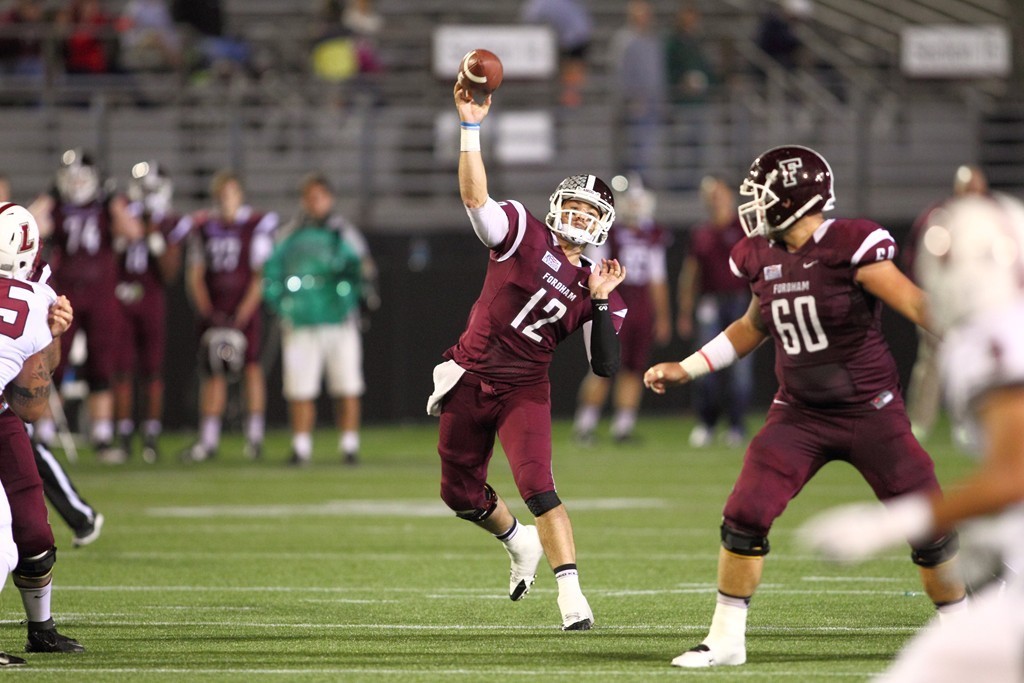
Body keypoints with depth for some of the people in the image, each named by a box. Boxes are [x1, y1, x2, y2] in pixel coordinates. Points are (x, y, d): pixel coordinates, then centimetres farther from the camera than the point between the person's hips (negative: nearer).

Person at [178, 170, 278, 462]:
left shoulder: (257, 225, -5)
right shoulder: (202, 227, 8)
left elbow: (260, 276, -7)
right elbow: (195, 275, 10)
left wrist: (243, 314, -13)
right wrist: (207, 312, -2)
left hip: (246, 308, -3)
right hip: (214, 310, 3)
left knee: (252, 366, -7)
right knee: (213, 372, 2)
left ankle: (254, 435, -1)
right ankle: (208, 439, 4)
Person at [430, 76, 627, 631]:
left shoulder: (595, 287, 1)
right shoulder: (524, 235, -4)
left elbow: (606, 367, -5)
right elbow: (474, 196, -21)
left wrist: (601, 302, -14)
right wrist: (470, 129, -31)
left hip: (524, 391, -1)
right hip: (469, 381, 1)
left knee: (537, 487, -21)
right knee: (461, 495, 13)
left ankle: (571, 594, -23)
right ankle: (520, 543, 43)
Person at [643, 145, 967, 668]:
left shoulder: (848, 247, -19)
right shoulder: (762, 258, 2)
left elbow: (916, 305, -23)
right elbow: (752, 328, 20)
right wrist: (685, 370, 19)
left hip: (871, 411, -5)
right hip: (800, 417, 5)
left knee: (928, 528, -3)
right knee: (744, 516, -9)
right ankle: (725, 640, 4)